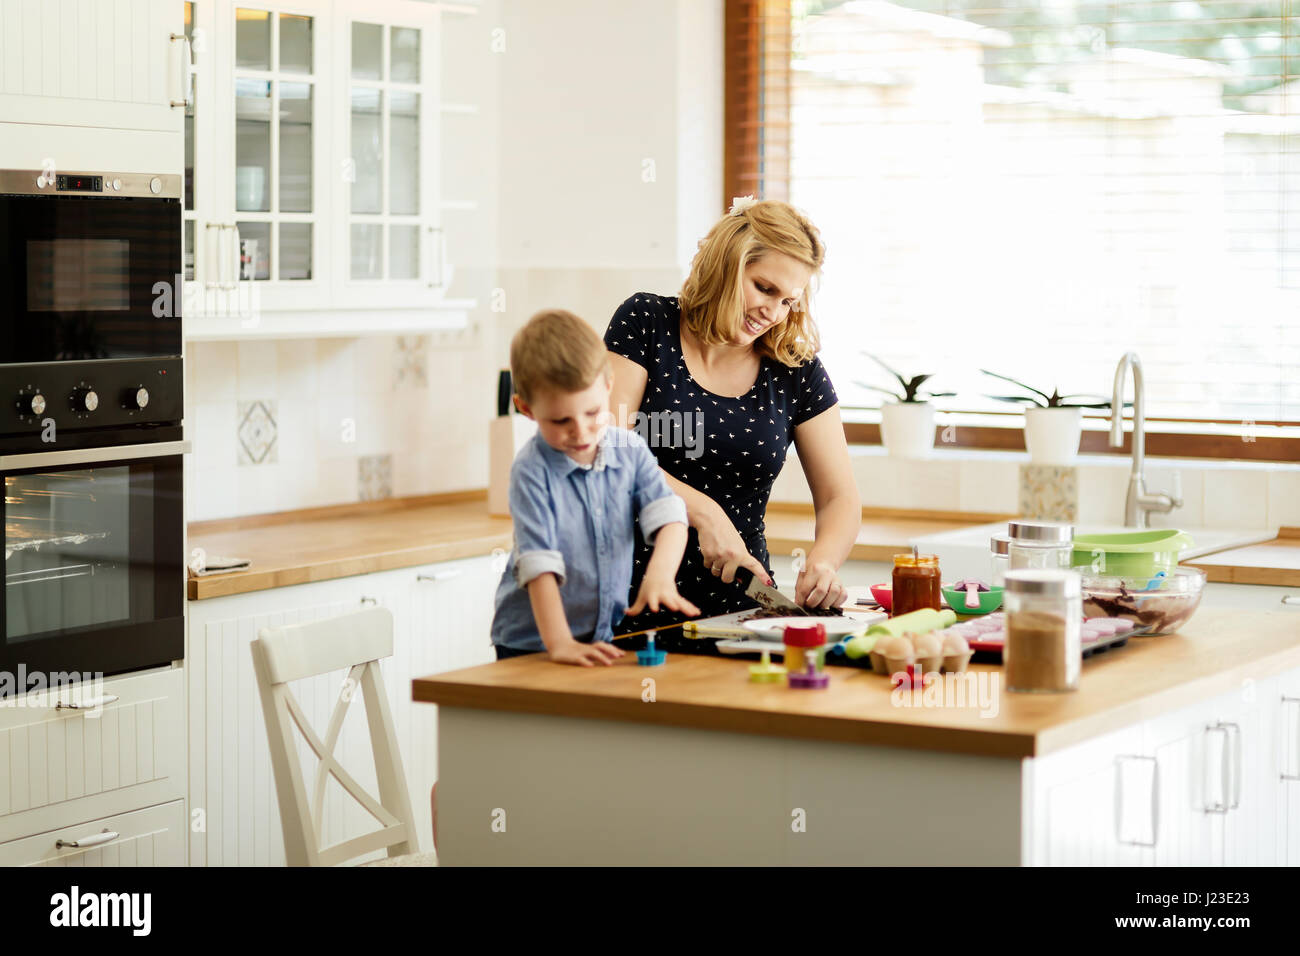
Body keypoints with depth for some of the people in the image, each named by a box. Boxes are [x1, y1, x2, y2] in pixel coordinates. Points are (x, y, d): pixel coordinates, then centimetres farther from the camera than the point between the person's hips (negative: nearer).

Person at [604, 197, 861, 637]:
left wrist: (823, 561, -13)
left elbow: (840, 498, 9)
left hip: (739, 608, 2)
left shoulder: (797, 370, 8)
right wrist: (702, 512, -19)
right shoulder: (646, 324, 1)